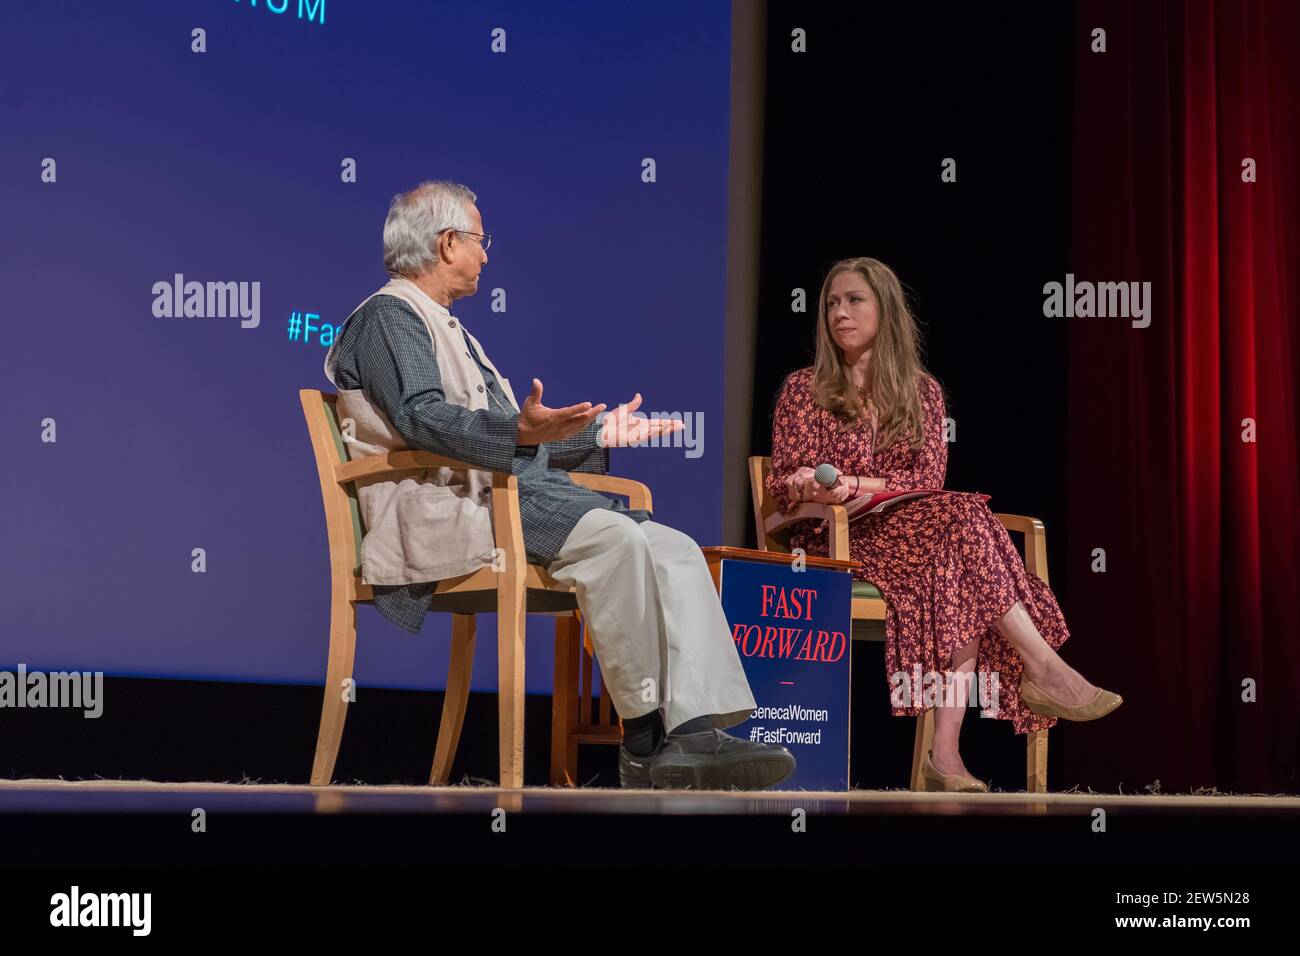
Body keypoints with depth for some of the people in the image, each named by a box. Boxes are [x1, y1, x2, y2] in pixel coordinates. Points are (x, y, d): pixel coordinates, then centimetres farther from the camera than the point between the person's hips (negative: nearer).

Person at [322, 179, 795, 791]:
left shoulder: (445, 328, 31)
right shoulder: (387, 317, -1)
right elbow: (423, 418, -19)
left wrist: (598, 432, 42)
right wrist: (520, 432, -34)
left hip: (514, 493, 10)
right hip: (457, 508, -10)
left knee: (675, 551, -9)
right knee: (615, 540, -31)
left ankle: (693, 733, -24)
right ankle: (645, 742, -26)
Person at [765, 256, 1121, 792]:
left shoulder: (921, 392, 14)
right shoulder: (804, 390, 8)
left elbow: (928, 478, 1)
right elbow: (782, 485, 3)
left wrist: (851, 483, -14)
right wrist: (811, 490, -21)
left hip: (918, 532, 3)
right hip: (833, 544, -3)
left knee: (962, 587, -34)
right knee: (959, 517, -31)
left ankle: (945, 754, -42)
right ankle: (1044, 668, -36)